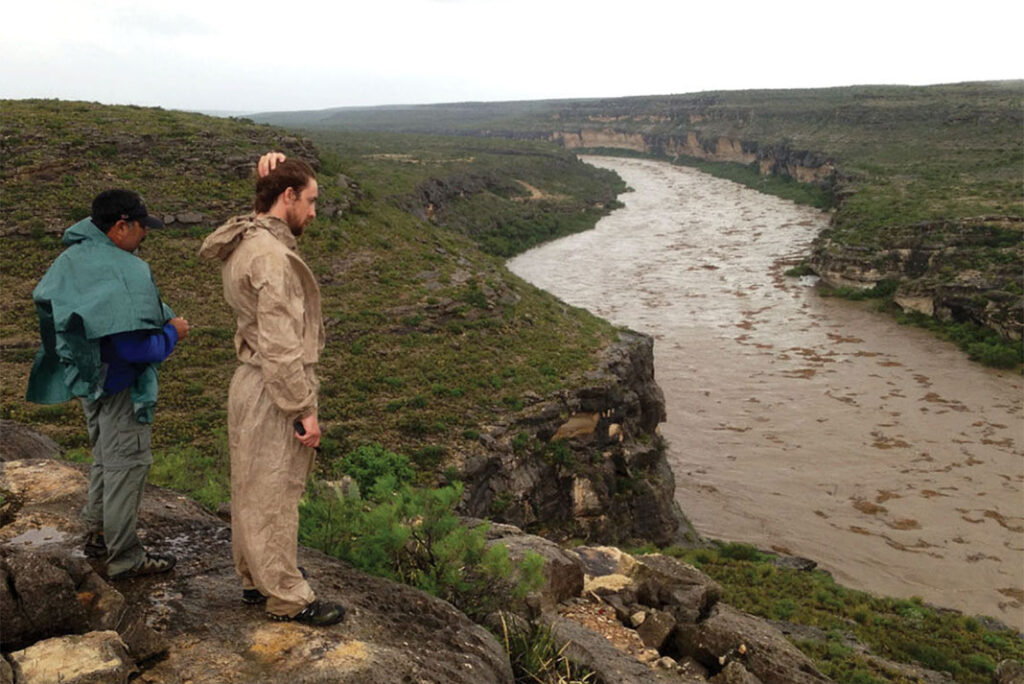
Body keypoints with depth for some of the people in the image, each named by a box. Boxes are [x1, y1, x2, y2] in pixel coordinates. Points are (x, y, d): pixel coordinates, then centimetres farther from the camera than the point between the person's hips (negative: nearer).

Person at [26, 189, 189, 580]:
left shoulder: (71, 259, 2)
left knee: (104, 457, 24)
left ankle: (97, 534, 39)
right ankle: (125, 559, 14)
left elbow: (44, 303, 16)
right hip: (121, 386, -9)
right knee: (127, 465, 3)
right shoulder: (127, 273, -26)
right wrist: (172, 333, -11)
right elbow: (135, 348, -29)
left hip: (87, 378, 9)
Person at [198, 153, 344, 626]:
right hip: (274, 394, -10)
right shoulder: (271, 257, -23)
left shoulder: (246, 242, 7)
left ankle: (255, 580, 36)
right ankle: (288, 599, 17)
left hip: (252, 385, 10)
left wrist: (269, 175, 8)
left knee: (253, 492, 20)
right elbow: (279, 347, -25)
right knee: (273, 497, 2)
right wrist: (305, 410, -19)